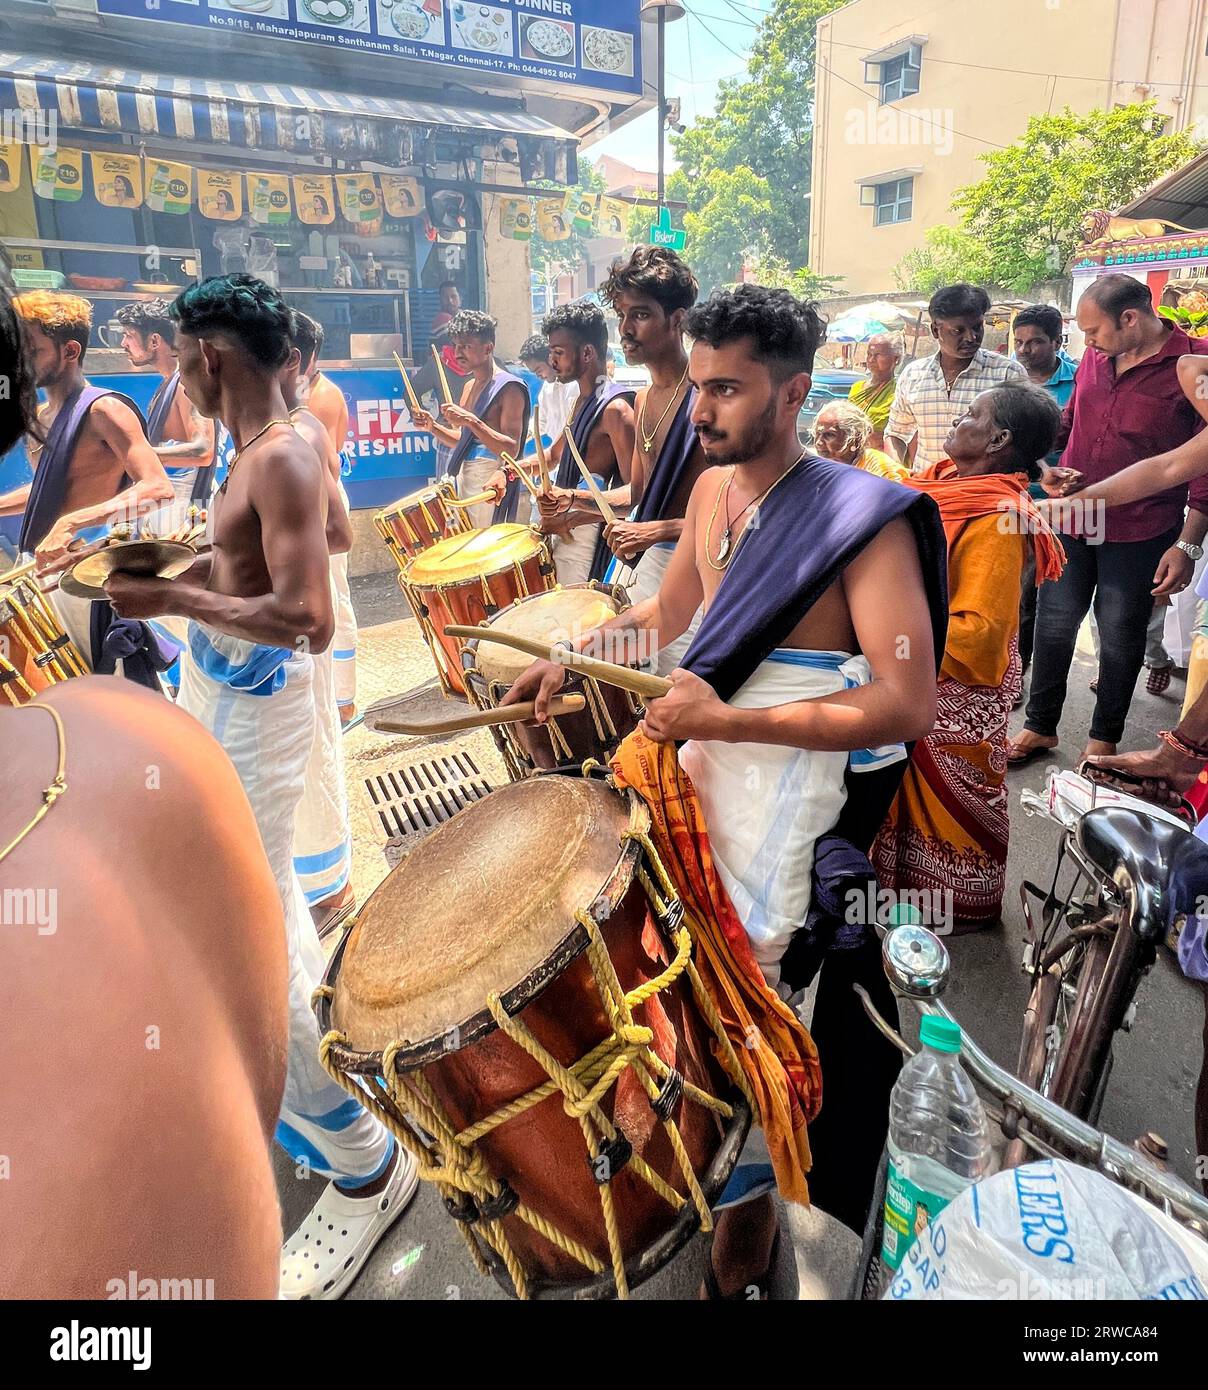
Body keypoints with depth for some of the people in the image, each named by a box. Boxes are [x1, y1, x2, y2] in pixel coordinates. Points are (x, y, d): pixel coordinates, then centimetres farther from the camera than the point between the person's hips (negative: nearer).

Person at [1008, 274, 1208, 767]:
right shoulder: (1093, 358, 4)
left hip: (1138, 535, -4)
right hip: (1071, 523, 4)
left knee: (1120, 638, 9)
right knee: (1052, 626, 10)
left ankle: (1104, 739, 25)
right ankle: (1040, 727, 26)